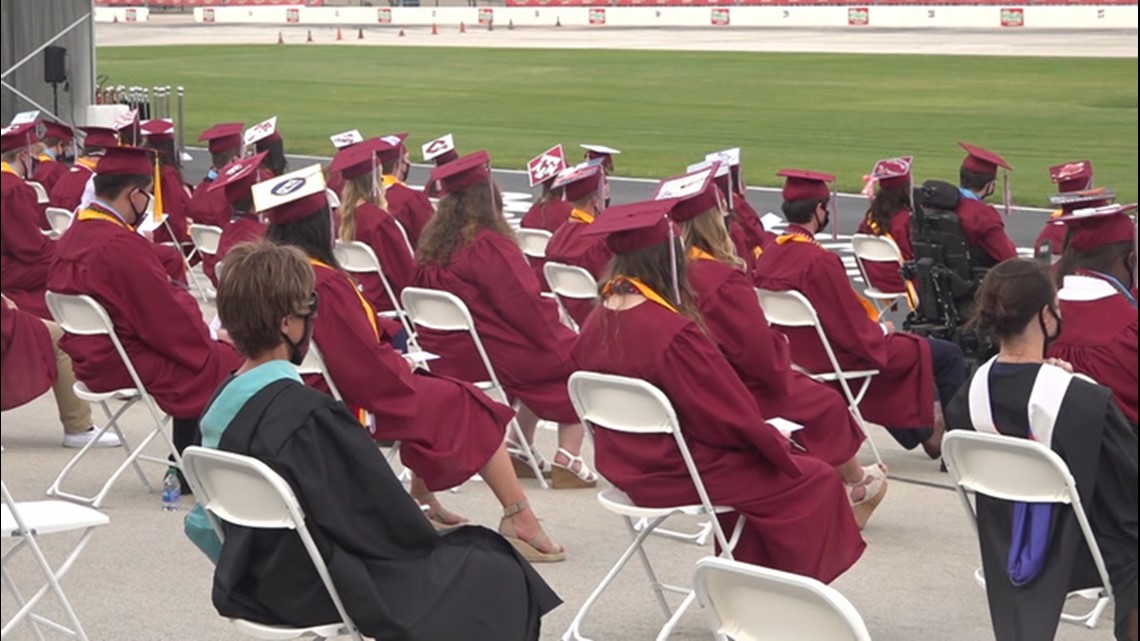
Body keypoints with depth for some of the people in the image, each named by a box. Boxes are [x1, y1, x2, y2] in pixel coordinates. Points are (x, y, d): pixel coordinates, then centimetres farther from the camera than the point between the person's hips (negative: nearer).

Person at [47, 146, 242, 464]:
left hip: (89, 355, 10)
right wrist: (207, 343, -5)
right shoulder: (122, 246, -26)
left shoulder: (75, 232, 3)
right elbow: (167, 319, -19)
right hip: (123, 365, -10)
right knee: (229, 363, -1)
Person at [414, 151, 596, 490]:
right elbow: (527, 308, -18)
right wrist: (561, 335, 2)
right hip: (487, 358, -8)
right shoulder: (488, 246, -20)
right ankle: (568, 458, -1)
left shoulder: (432, 243, 4)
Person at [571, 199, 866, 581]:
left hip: (622, 469, 9)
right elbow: (729, 412, -18)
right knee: (817, 481, 6)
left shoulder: (596, 325, -3)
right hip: (677, 473, -8)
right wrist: (773, 440, 3)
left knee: (743, 463, 31)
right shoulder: (672, 331, -27)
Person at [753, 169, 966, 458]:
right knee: (947, 355, 1)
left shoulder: (768, 256, -2)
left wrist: (875, 328, 14)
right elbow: (855, 330, -20)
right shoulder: (818, 261, -27)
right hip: (833, 358, -9)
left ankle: (923, 434, 42)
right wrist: (881, 331, 1)